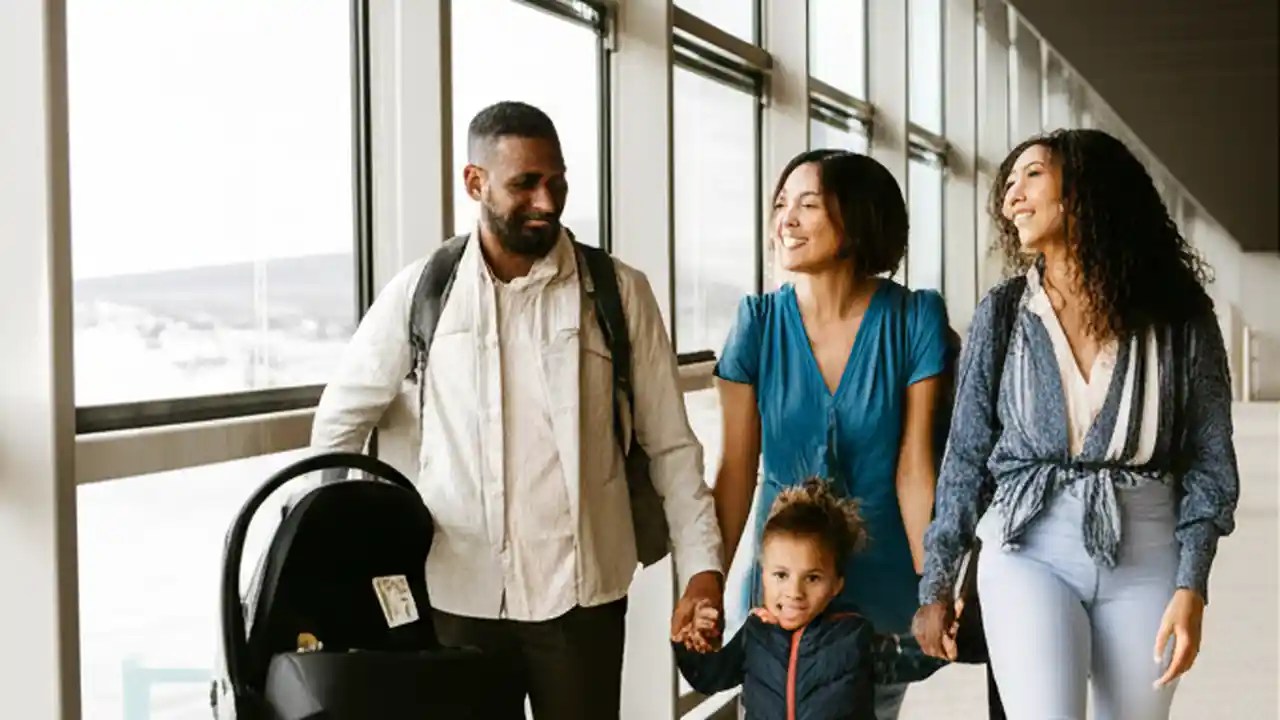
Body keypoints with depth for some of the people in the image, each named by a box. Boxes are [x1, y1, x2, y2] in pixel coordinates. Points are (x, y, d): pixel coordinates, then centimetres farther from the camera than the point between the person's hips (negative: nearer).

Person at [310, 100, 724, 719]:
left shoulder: (618, 291, -1)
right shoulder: (421, 291, 1)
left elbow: (670, 444, 1)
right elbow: (340, 419, 13)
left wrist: (702, 567, -7)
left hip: (580, 590, -1)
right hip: (458, 591, 1)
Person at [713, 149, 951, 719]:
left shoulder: (914, 320, -10)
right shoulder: (759, 323, -6)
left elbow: (913, 465, -11)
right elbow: (736, 469, -5)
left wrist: (936, 584, -16)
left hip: (883, 580, -1)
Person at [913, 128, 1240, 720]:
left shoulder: (1180, 317, 0)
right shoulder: (1001, 315, 1)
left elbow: (1209, 458, 1)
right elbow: (966, 456, 5)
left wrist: (1191, 587, -9)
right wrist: (936, 585, 3)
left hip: (1146, 557, 1)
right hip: (1029, 551, -1)